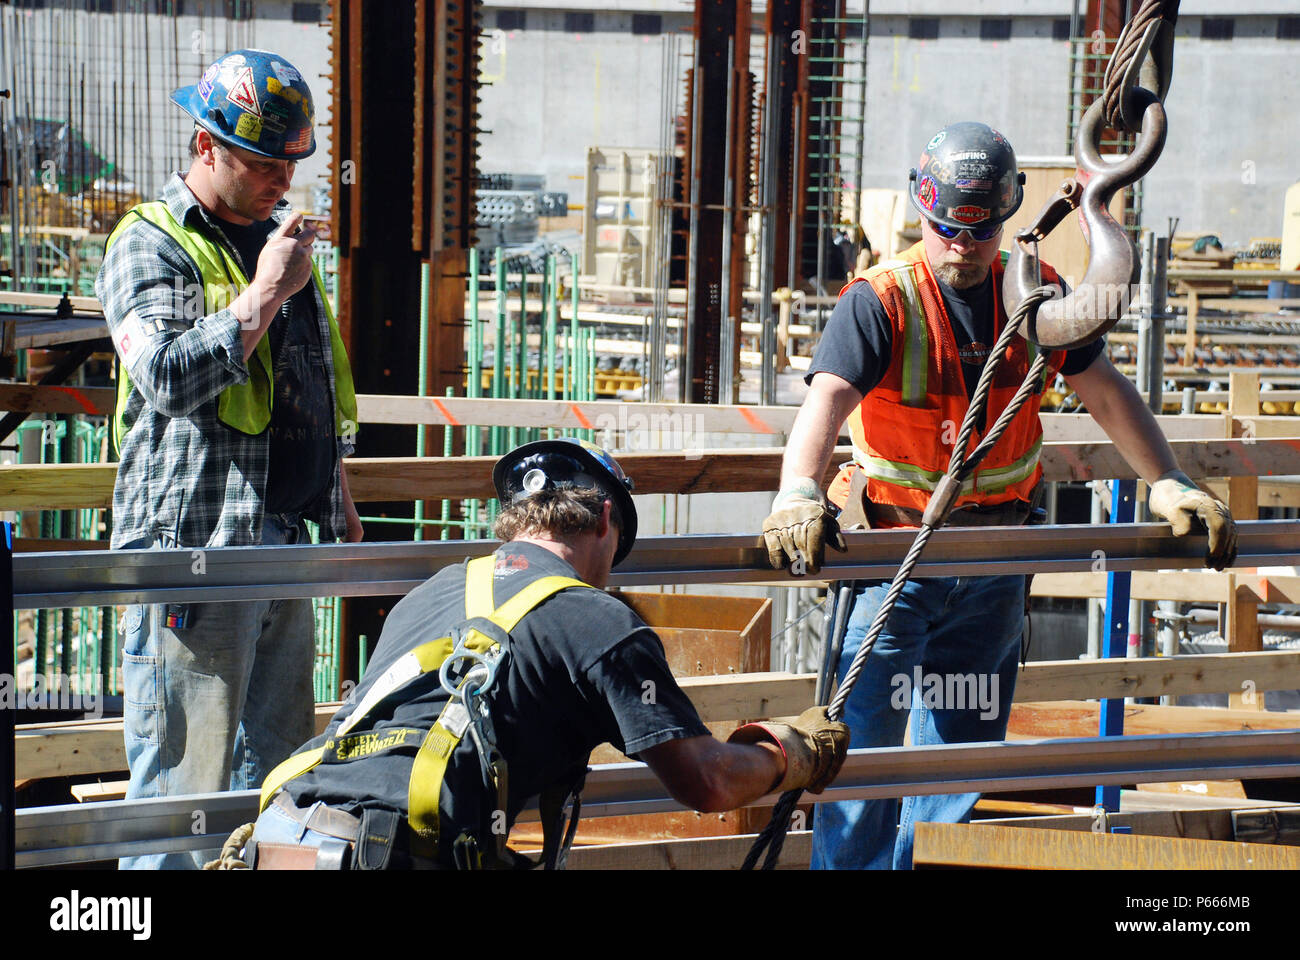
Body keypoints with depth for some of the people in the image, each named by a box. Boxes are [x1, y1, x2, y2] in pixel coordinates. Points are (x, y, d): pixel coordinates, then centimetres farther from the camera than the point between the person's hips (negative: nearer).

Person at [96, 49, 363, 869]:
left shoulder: (277, 236, 19)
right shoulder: (150, 246, -6)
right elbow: (169, 376, -22)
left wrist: (339, 491, 27)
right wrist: (265, 293, -19)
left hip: (283, 538, 8)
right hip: (194, 546, -8)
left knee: (278, 765, 12)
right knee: (185, 773, -6)